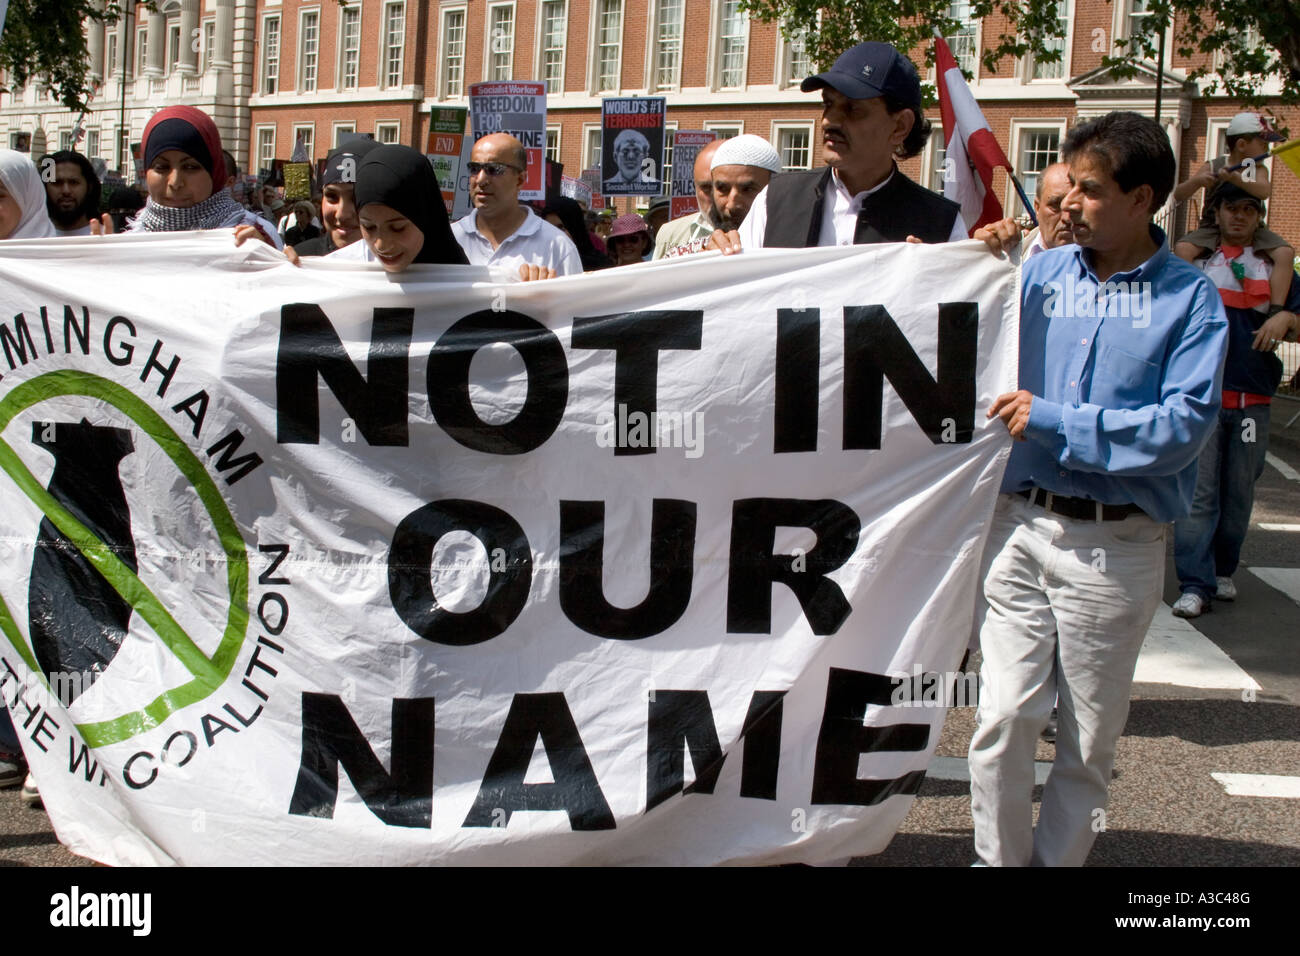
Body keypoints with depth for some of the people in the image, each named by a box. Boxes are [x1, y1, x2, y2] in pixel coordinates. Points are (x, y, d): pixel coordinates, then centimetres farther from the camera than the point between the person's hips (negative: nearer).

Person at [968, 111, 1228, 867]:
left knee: (1090, 736, 12)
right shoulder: (1039, 274, 4)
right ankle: (1000, 857, 17)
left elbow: (1185, 424, -14)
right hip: (1021, 523, 2)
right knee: (1004, 717, -1)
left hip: (1117, 542, -1)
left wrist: (1054, 422, -16)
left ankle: (1059, 858, 29)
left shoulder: (1190, 297, -3)